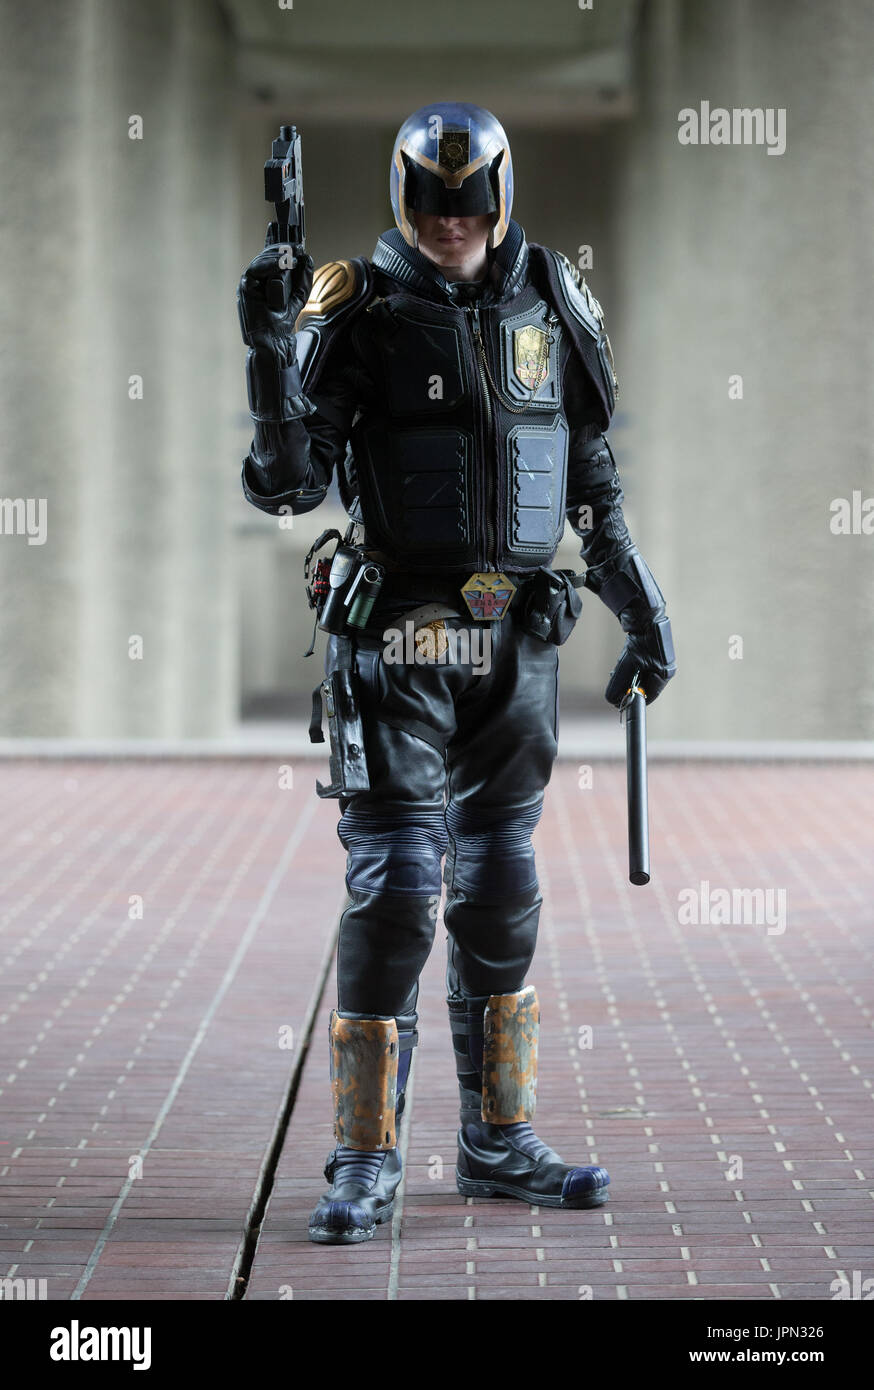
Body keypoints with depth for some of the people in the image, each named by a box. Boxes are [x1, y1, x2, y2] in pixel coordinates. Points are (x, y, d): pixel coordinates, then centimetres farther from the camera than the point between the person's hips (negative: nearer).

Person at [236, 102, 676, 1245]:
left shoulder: (551, 307, 7)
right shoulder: (358, 314, -6)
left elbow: (595, 480, 16)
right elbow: (287, 485, -11)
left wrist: (642, 612, 14)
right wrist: (277, 354, -25)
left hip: (517, 639, 4)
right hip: (397, 639, -4)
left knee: (500, 894, 11)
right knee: (394, 890, -8)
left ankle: (499, 1144, 21)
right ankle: (364, 1165, -2)